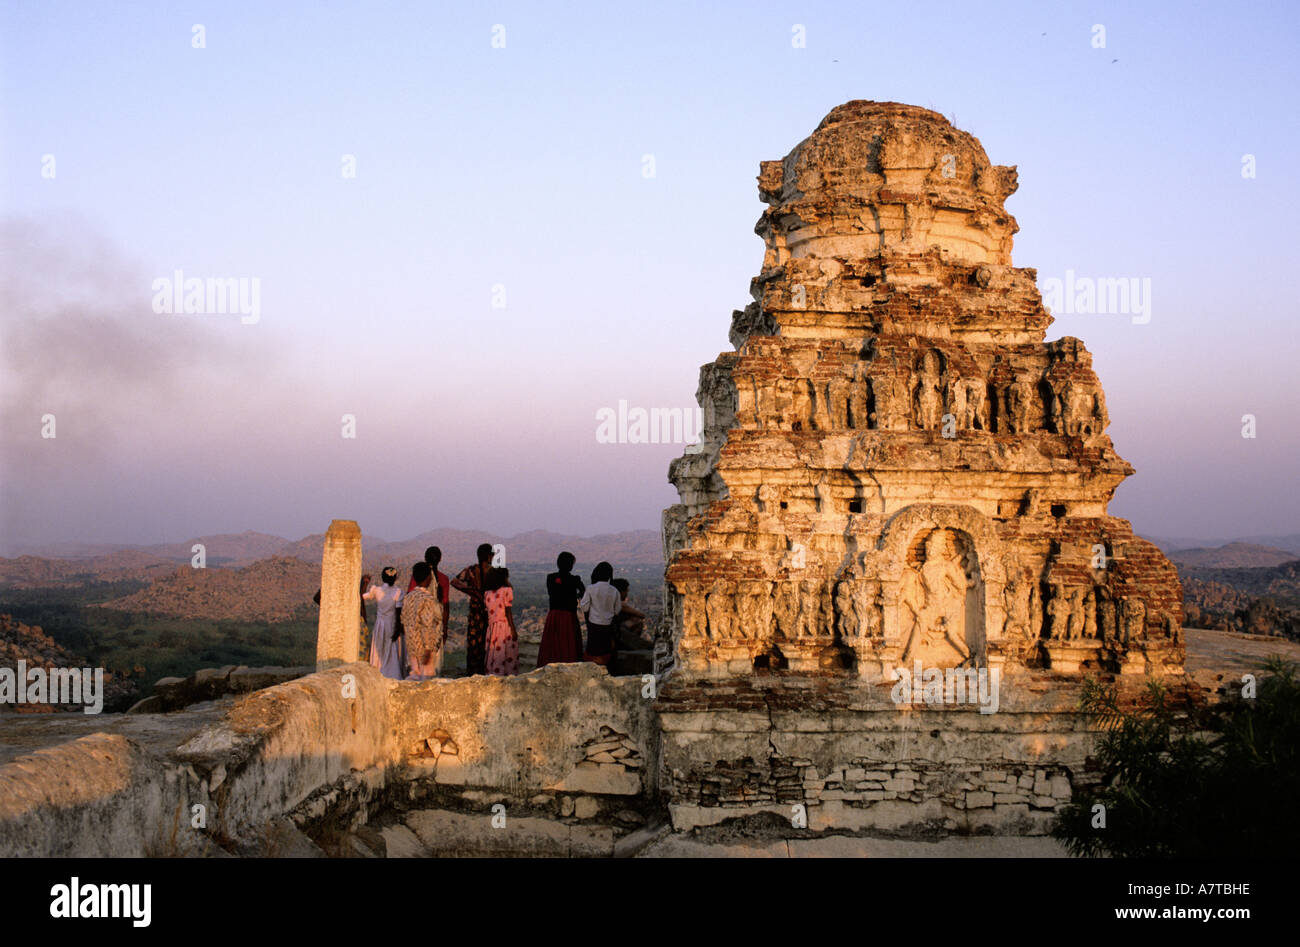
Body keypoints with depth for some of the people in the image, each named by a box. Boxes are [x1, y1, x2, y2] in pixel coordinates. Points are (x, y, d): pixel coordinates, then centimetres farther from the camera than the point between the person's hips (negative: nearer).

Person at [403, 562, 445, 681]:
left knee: (414, 673, 14)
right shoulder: (428, 599, -20)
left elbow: (404, 620, 12)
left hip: (411, 644, 8)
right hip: (425, 646, -7)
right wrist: (428, 648, -19)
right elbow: (427, 626, -22)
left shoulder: (408, 597, 4)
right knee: (428, 676, 2)